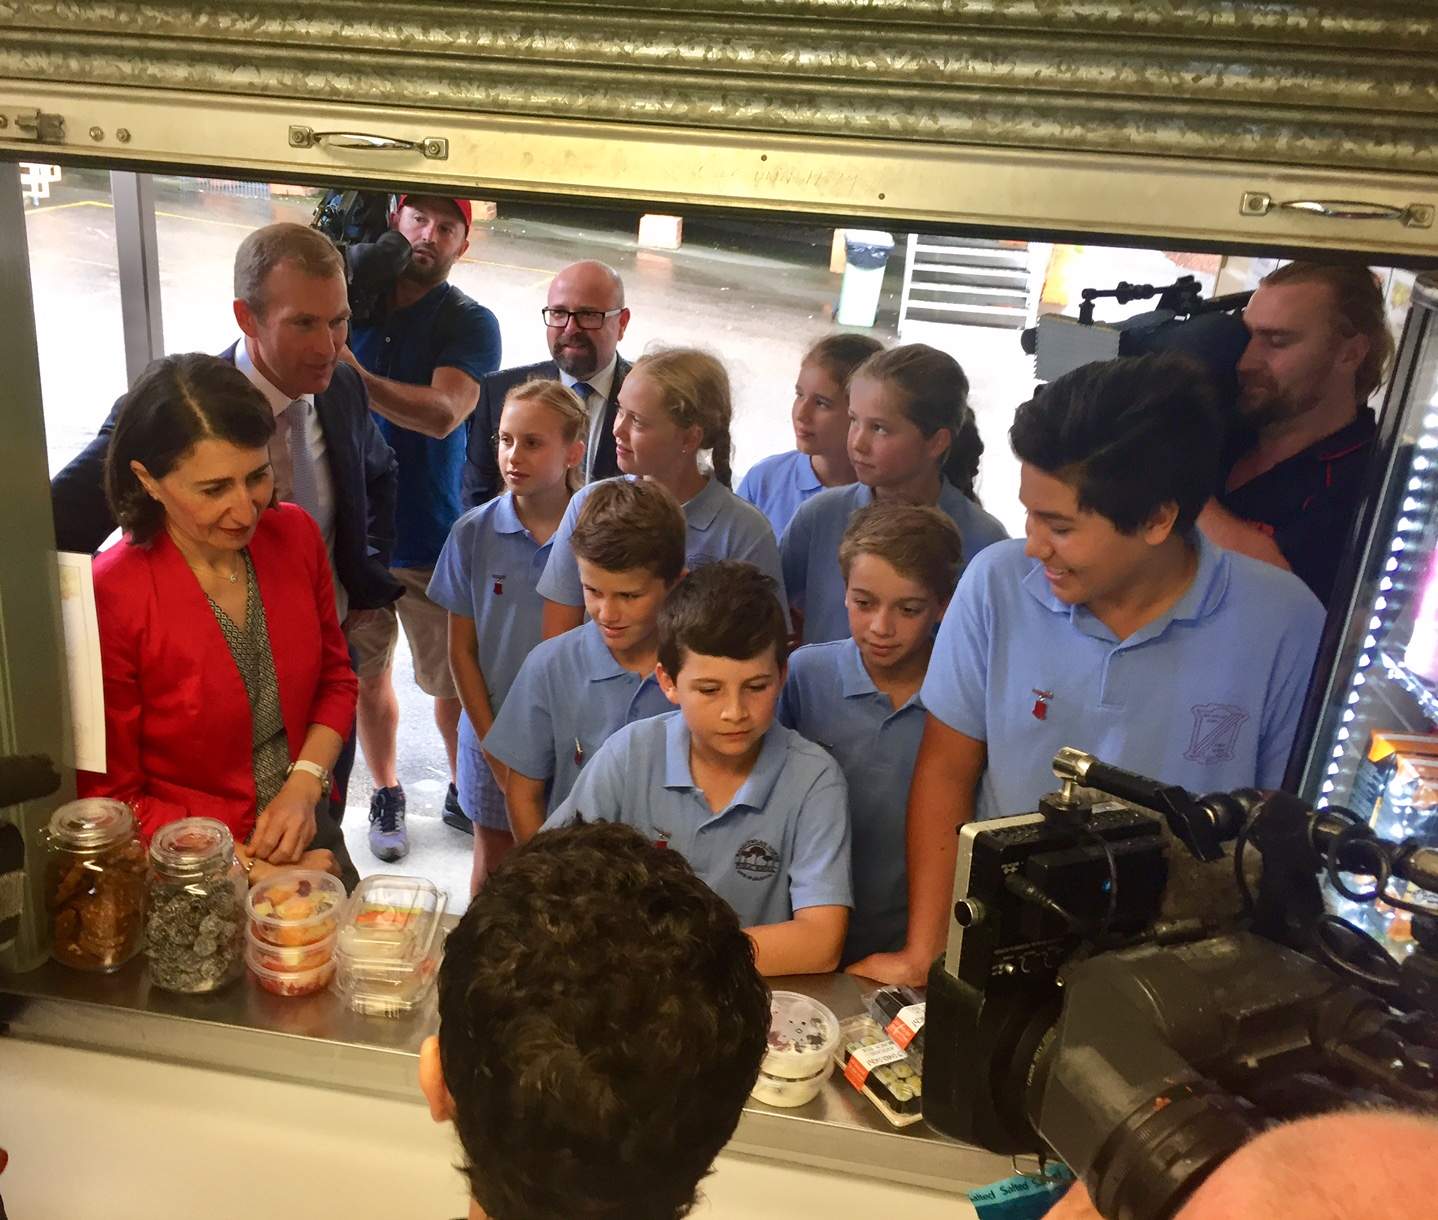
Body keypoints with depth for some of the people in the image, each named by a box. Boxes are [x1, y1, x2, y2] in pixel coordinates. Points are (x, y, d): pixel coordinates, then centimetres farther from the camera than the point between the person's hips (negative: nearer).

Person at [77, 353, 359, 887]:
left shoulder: (296, 534, -9)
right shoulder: (107, 599, -23)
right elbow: (110, 799, -13)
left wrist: (304, 785, -11)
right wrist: (247, 869, -17)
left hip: (305, 838, 4)